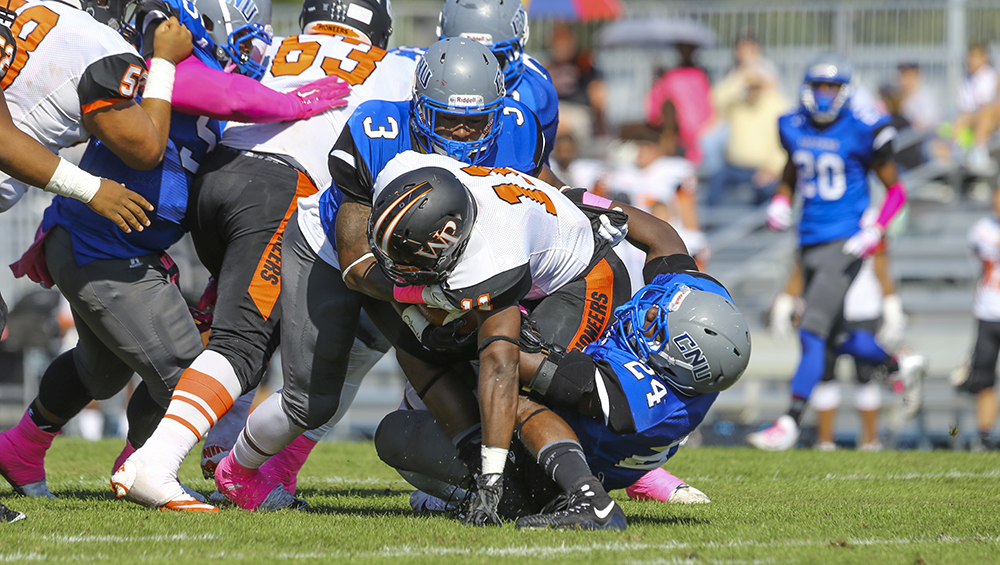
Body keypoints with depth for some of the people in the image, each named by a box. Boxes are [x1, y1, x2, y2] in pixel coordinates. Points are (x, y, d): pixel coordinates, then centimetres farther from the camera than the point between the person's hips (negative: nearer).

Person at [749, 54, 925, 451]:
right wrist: (780, 204, 3)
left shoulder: (861, 132, -9)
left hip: (844, 244, -7)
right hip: (809, 244, 7)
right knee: (836, 338, 13)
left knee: (813, 333, -13)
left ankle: (790, 423, -11)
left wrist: (874, 233, -14)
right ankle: (902, 365, 38)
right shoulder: (795, 128, 7)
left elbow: (896, 190, -2)